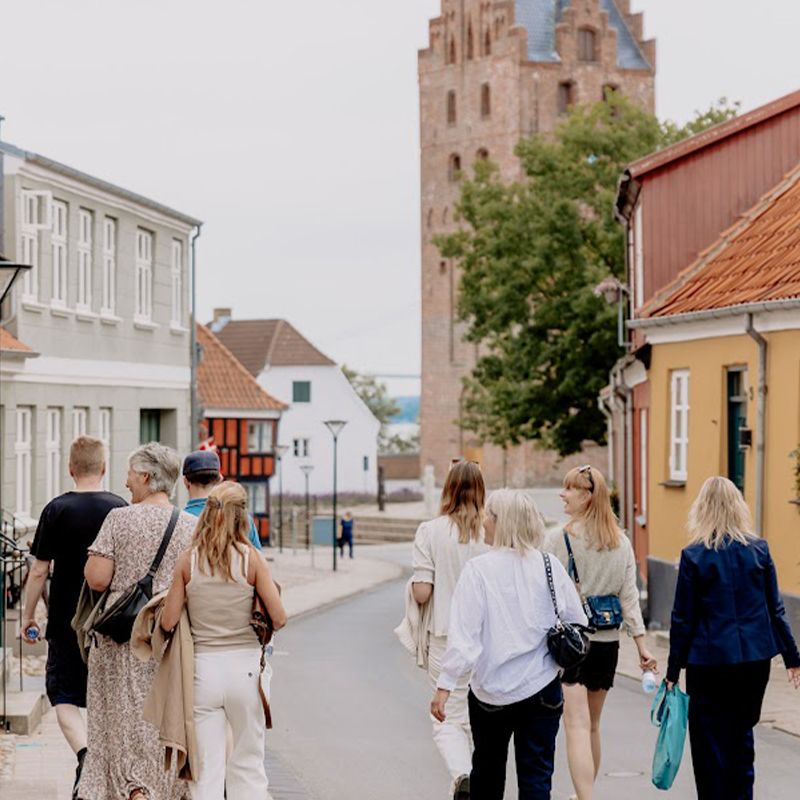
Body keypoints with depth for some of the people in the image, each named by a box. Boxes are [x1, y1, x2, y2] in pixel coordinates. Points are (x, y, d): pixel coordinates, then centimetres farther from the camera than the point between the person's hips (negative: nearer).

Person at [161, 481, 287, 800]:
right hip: (244, 666, -1)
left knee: (206, 767, 6)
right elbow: (279, 618, -8)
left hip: (202, 668, 1)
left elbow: (168, 622, -2)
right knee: (248, 764, 12)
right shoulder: (252, 558, -7)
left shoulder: (188, 561, -3)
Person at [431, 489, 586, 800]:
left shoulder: (478, 570, -12)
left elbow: (463, 636, -16)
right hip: (541, 687, 2)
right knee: (536, 775, 5)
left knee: (487, 769, 19)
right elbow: (577, 623, 4)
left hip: (491, 689, -1)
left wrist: (444, 686, -13)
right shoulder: (551, 567, -3)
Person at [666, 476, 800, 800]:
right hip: (755, 658, 3)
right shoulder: (758, 550, 0)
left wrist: (673, 671, 1)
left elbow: (682, 619, -5)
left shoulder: (693, 556, -8)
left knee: (710, 746, 5)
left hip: (710, 662, -3)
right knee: (742, 736, 19)